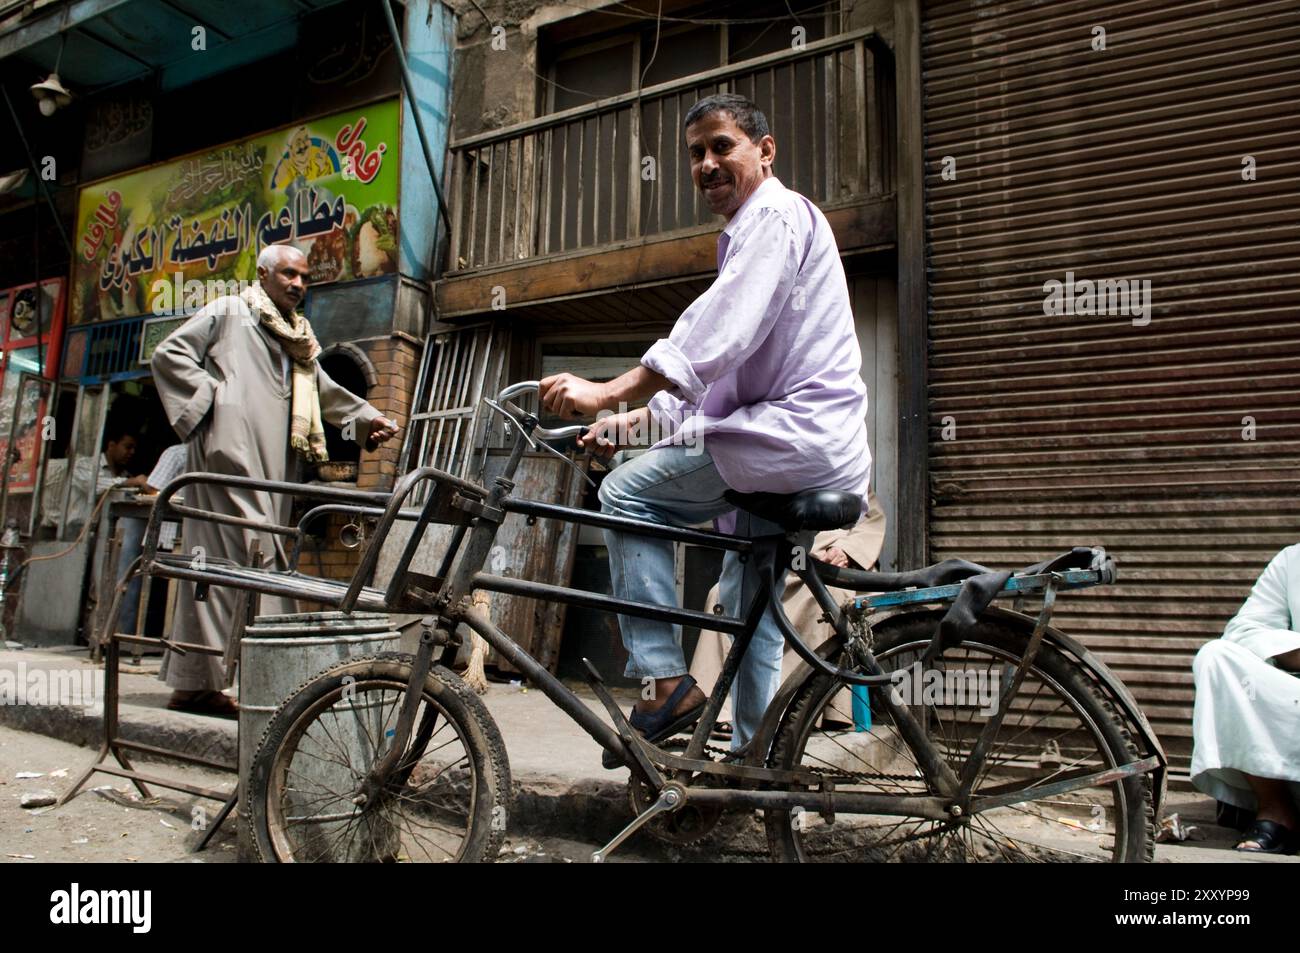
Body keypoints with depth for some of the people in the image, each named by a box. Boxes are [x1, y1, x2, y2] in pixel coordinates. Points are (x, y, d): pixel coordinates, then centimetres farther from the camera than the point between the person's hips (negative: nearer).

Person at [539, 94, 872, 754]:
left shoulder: (775, 216, -5)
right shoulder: (748, 234, 27)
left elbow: (718, 336, -23)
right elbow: (718, 371, 24)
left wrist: (608, 392, -27)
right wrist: (636, 416, 13)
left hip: (795, 431, -10)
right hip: (807, 448, 10)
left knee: (627, 492, -10)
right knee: (751, 609, 15)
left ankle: (665, 682, -9)